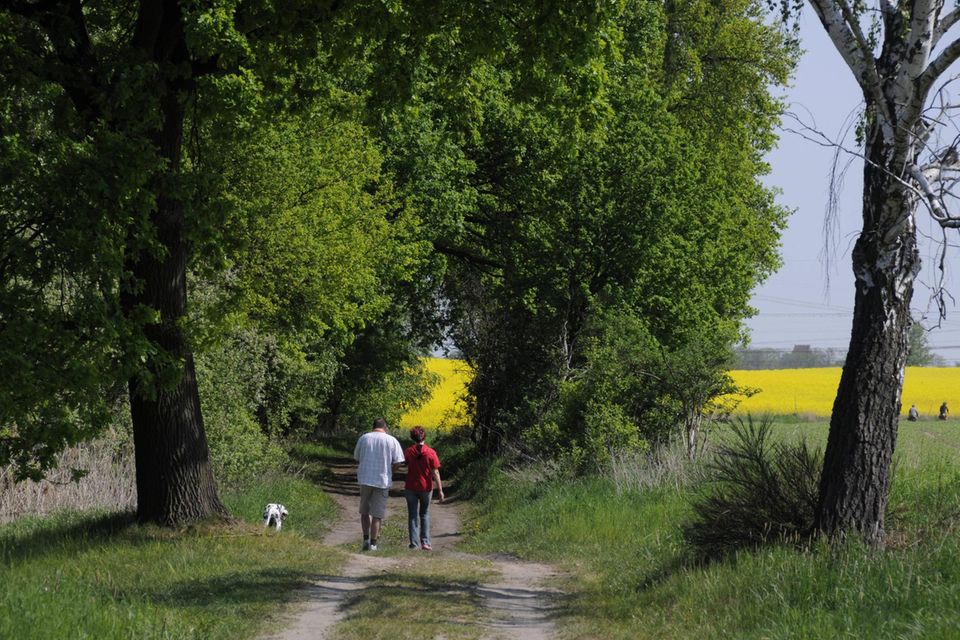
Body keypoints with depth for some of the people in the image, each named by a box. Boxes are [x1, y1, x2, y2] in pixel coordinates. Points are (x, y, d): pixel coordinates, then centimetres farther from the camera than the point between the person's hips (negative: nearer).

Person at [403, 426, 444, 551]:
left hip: (411, 487, 0)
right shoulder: (431, 453, -10)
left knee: (413, 516, 8)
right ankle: (425, 542, 11)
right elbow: (435, 472, -10)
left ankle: (414, 544, 2)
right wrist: (440, 490, -8)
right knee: (425, 514, 17)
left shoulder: (408, 452, -6)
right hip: (426, 488, 0)